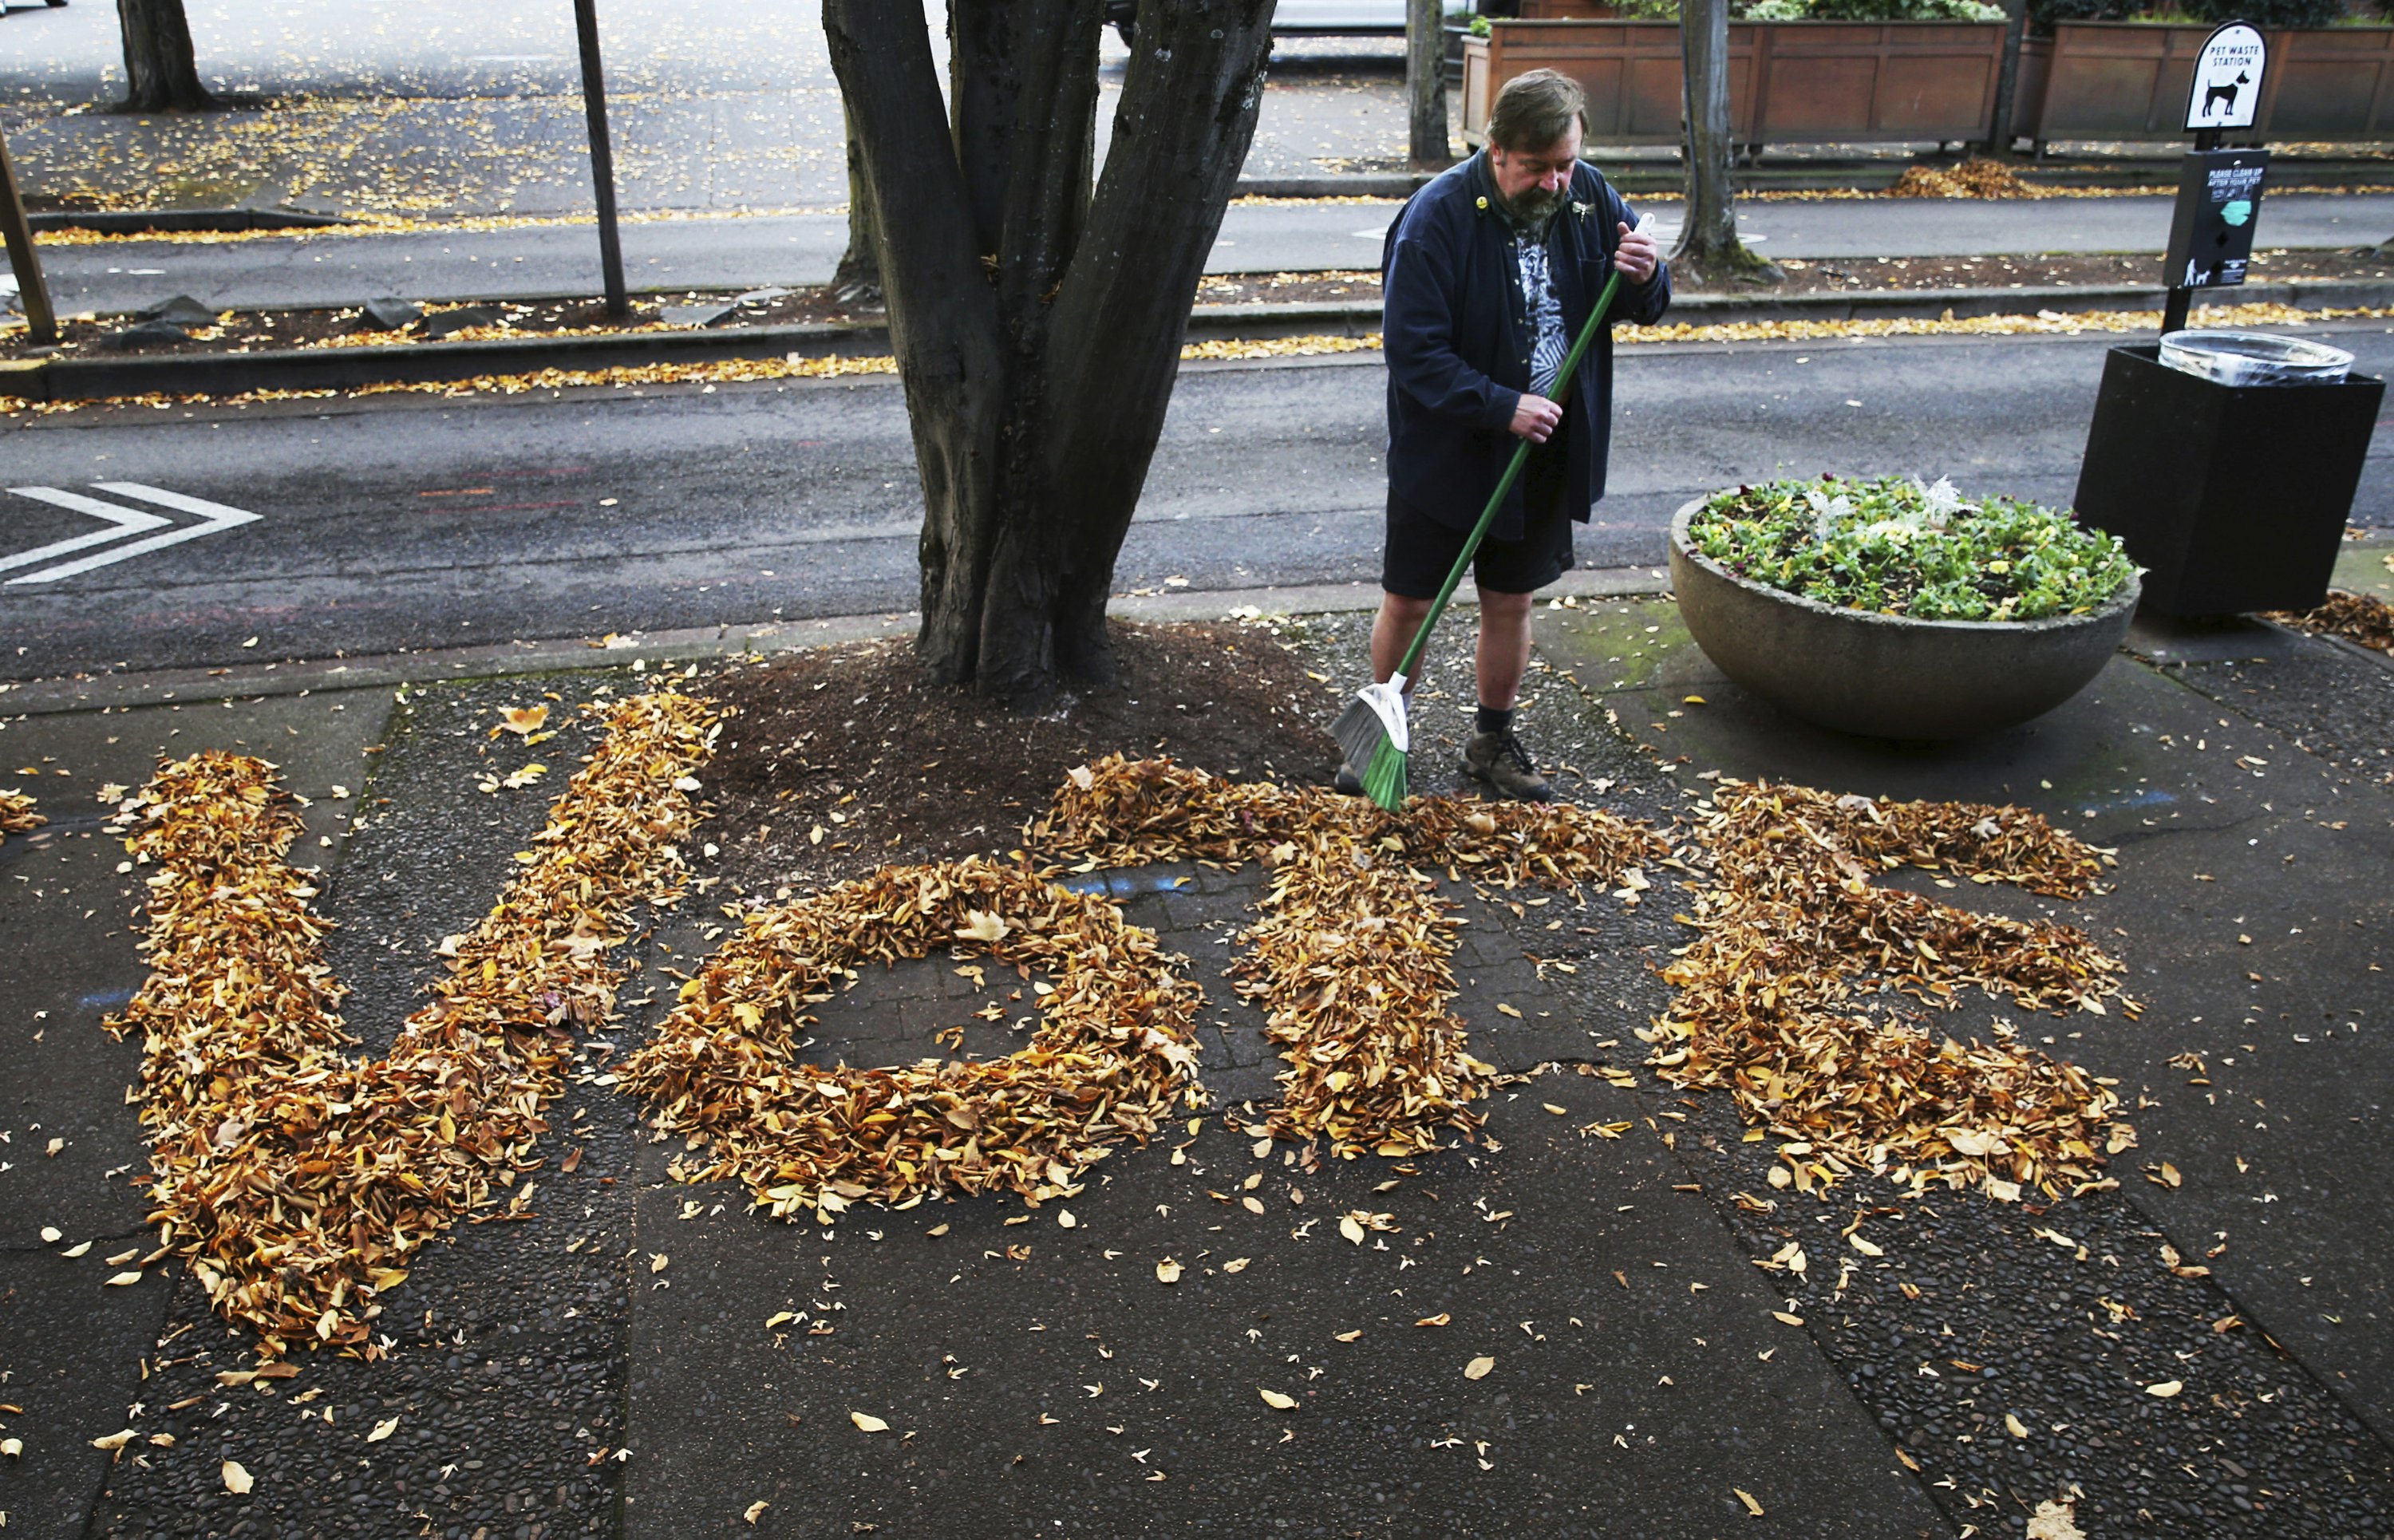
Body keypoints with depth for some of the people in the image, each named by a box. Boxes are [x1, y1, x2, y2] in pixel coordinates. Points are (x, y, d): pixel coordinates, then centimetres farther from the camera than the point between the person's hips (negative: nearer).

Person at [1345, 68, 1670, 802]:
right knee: (1408, 603, 7)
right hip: (1446, 456, -4)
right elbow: (1415, 354, -21)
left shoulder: (1591, 199, -3)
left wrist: (1643, 281, -16)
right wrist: (1501, 407, -28)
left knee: (1511, 602, 15)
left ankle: (1493, 741, 33)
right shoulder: (1437, 218, -18)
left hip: (1546, 456, 4)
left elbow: (1641, 308, 8)